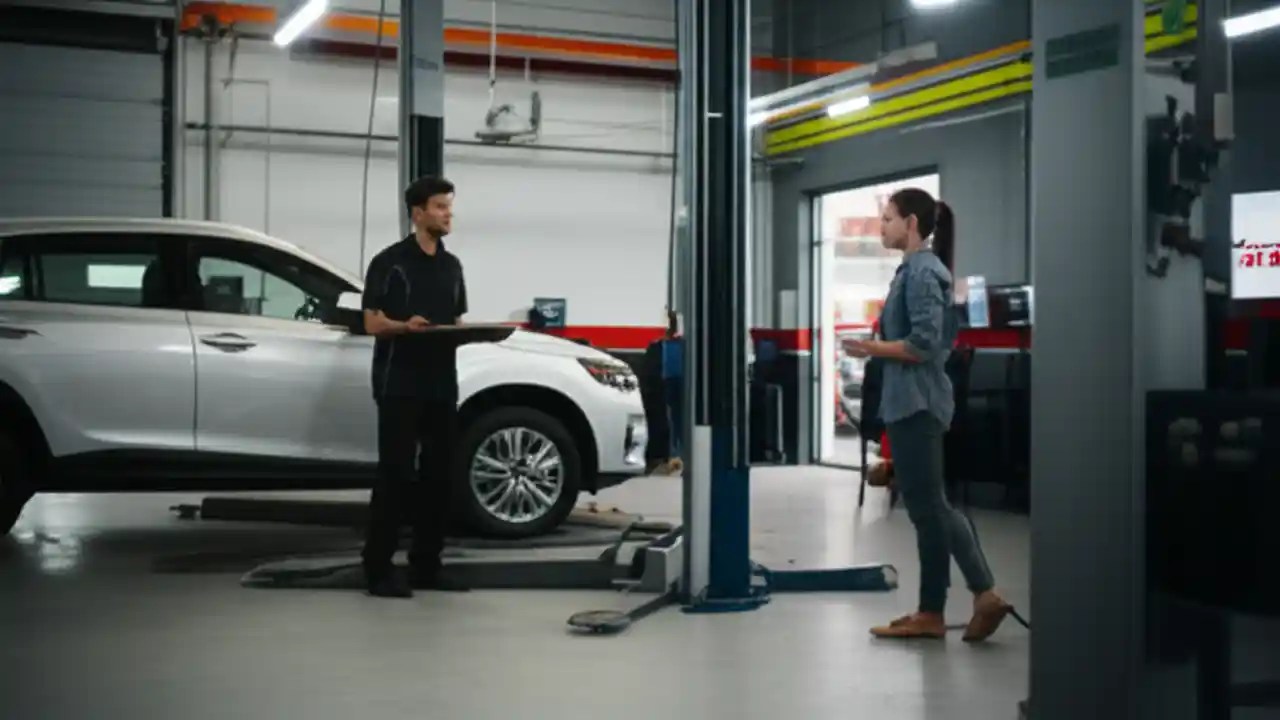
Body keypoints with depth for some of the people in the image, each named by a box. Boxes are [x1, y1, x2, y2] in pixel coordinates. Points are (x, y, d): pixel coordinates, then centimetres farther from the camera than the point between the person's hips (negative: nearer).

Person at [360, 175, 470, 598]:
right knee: (395, 476, -8)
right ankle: (379, 568, -4)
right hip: (399, 386, -6)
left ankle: (426, 567, 13)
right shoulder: (390, 262, -3)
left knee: (438, 477, 6)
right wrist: (406, 326, -26)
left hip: (441, 386, 6)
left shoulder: (452, 266, 17)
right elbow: (372, 323, -6)